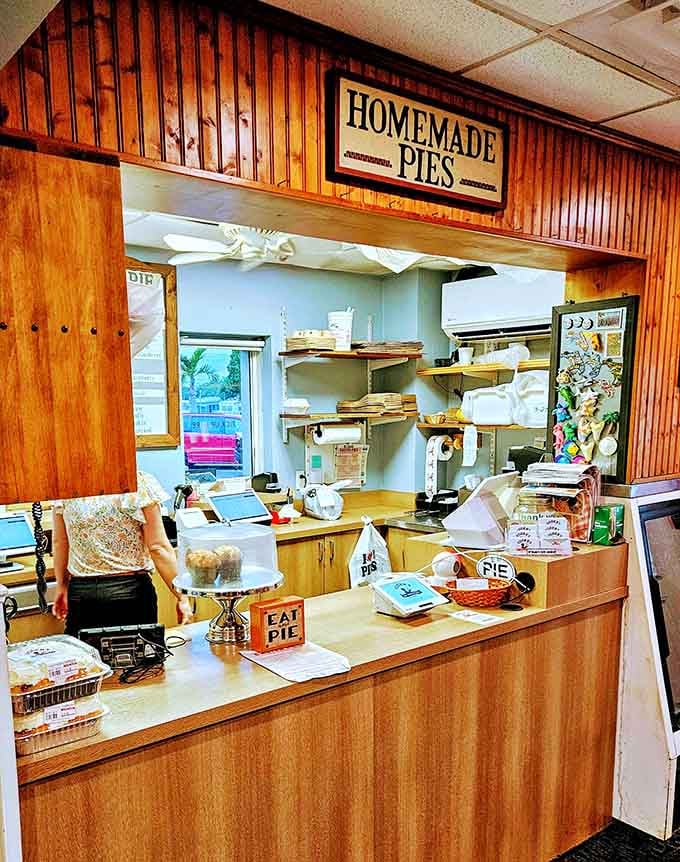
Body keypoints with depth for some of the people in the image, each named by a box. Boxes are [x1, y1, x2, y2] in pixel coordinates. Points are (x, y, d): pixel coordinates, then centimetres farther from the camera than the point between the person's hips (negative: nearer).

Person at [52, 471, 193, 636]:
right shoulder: (140, 483, -11)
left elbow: (59, 542, 9)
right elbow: (158, 547, -11)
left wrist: (61, 587, 23)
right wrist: (182, 597, -3)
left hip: (80, 593, 3)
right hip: (132, 591, -3)